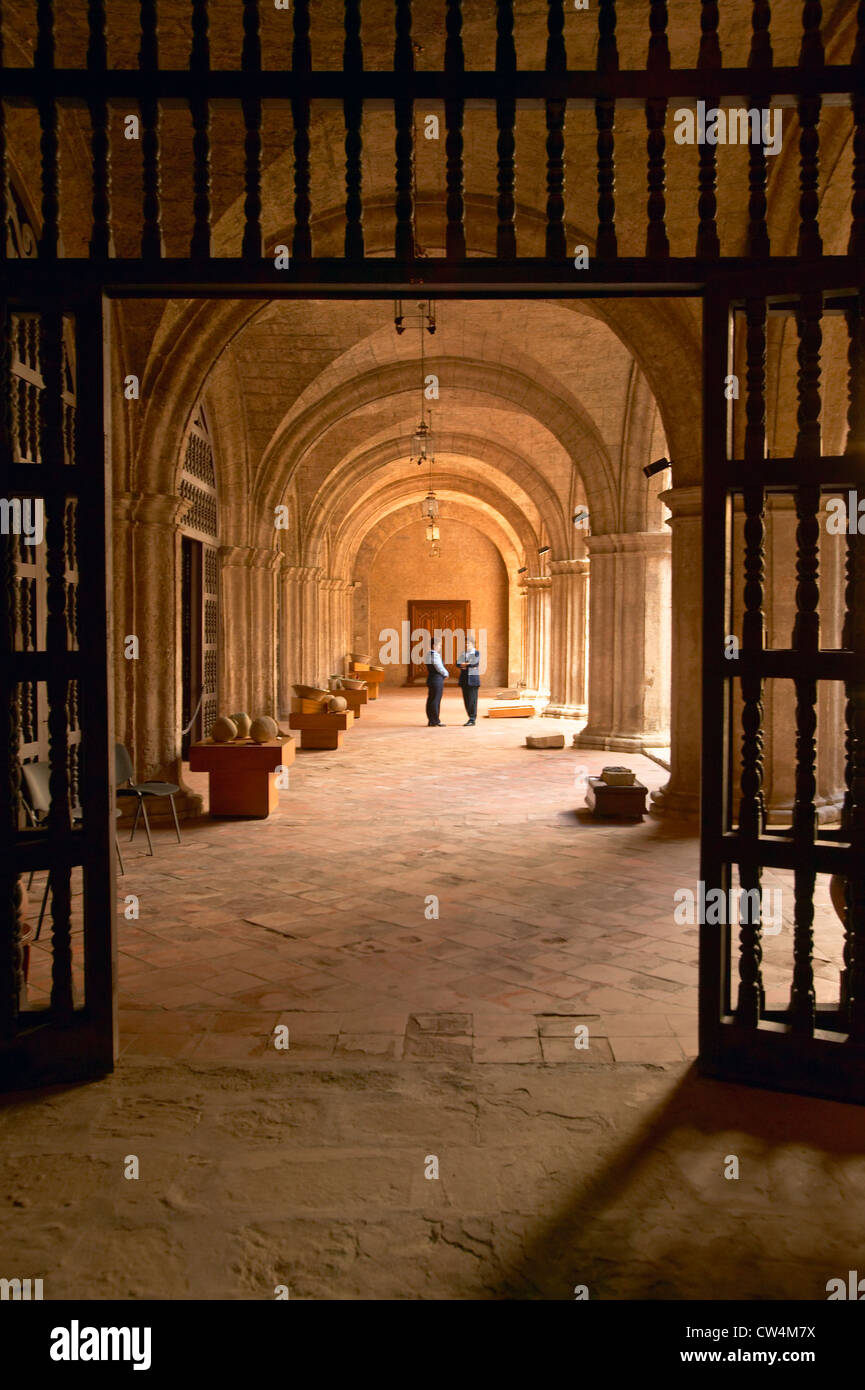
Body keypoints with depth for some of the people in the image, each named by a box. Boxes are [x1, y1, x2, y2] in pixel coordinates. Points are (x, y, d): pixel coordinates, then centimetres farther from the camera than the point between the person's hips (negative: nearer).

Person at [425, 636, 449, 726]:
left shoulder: (429, 655, 13)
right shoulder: (435, 655, -17)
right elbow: (440, 668, -19)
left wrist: (445, 673, 9)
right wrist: (446, 674, 1)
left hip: (430, 680, 10)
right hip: (437, 680, -10)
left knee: (430, 700, 11)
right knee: (436, 700, -5)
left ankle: (430, 721, 15)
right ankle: (435, 721, -2)